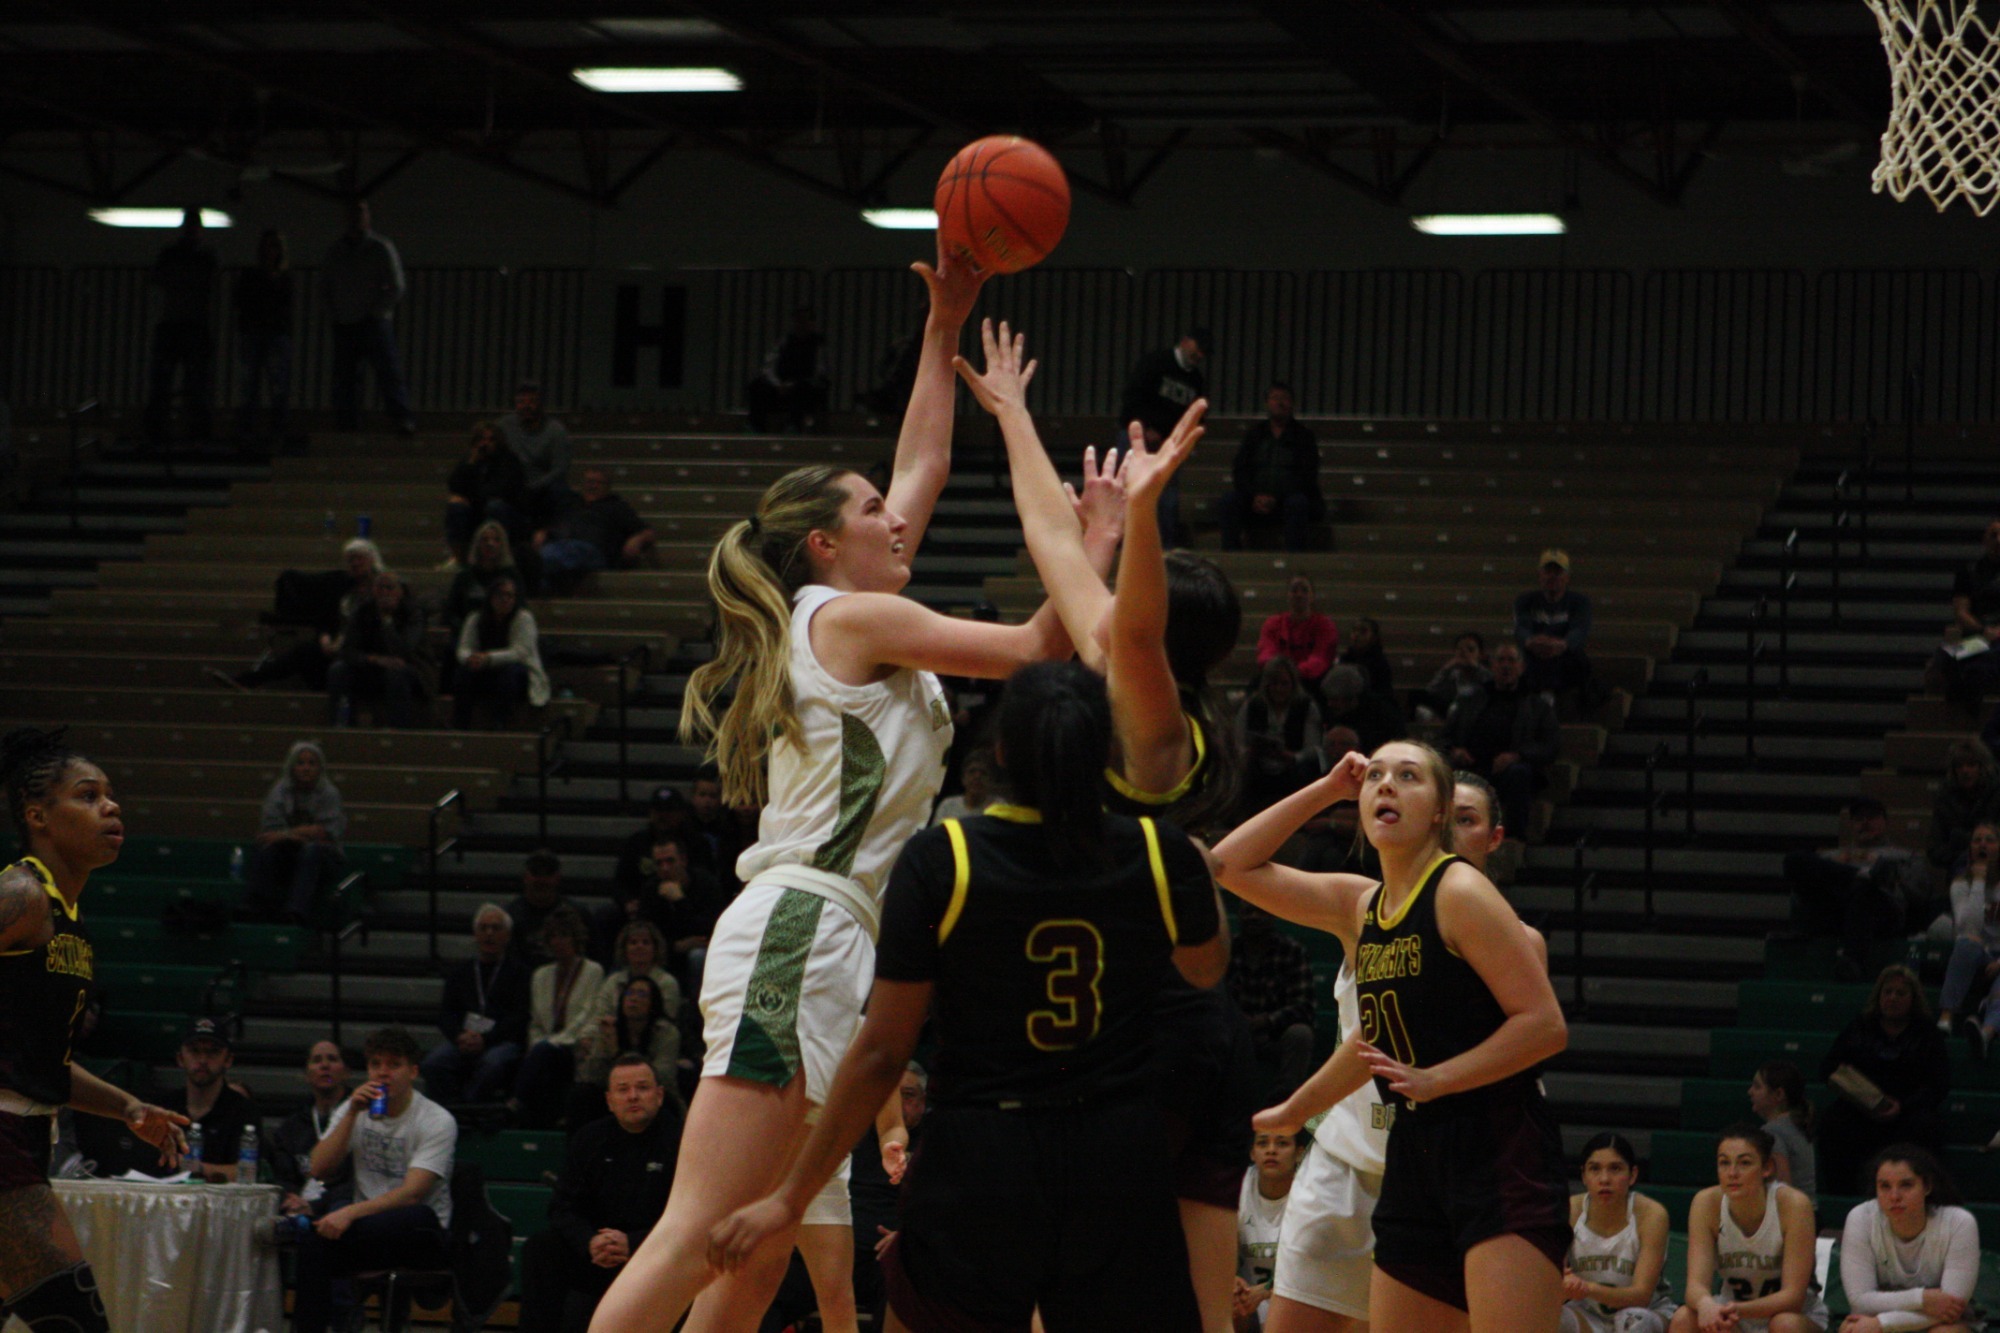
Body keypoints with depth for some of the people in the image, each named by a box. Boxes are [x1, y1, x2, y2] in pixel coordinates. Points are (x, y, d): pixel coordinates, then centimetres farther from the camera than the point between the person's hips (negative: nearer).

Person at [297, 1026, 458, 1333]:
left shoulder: (437, 1121, -6)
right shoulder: (354, 1110, 11)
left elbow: (412, 1193, -18)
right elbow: (319, 1171, 0)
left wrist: (350, 1213, -31)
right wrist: (352, 1115, -10)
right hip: (367, 1231, 4)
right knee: (312, 1240, -30)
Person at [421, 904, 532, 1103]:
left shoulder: (520, 971, 13)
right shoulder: (458, 971, 25)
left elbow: (520, 1017, 1)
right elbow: (446, 1014, 15)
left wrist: (485, 1040, -13)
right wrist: (460, 1036, -8)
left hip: (502, 1042, -3)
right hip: (463, 1041, 3)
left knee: (493, 1063, -38)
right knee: (434, 1062, -29)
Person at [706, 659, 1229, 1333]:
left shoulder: (939, 861, -8)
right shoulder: (1162, 855, -2)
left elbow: (881, 1055, -6)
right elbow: (1207, 968, 20)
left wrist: (789, 1200, 1)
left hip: (979, 1167, -1)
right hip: (1120, 1163, 2)